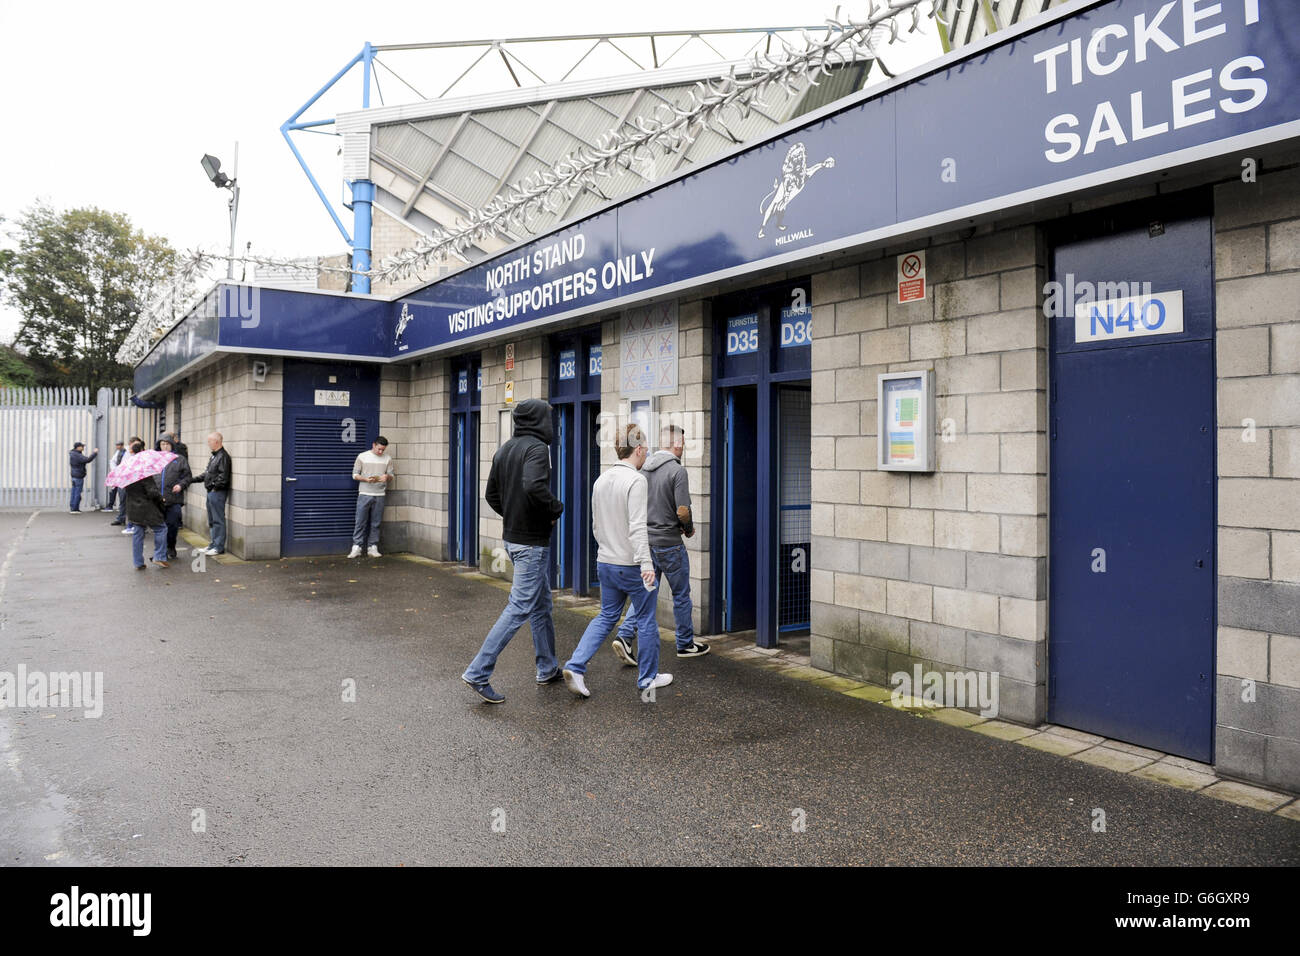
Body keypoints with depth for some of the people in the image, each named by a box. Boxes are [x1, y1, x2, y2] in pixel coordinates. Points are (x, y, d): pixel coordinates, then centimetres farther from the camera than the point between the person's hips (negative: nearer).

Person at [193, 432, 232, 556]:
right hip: (211, 492, 10)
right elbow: (207, 473, 23)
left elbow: (223, 476, -21)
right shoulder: (214, 456, 17)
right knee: (212, 521, 15)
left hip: (218, 493, -10)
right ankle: (213, 544, 23)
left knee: (218, 520, -5)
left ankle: (219, 547, -1)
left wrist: (214, 485, -17)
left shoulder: (223, 456, -14)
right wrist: (194, 479, 15)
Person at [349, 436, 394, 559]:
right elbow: (355, 475, 2)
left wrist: (387, 477, -14)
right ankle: (356, 547, 1)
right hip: (364, 494, -2)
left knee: (375, 524, 5)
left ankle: (373, 548, 11)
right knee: (360, 522, -3)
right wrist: (366, 479, -16)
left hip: (380, 495, 2)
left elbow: (391, 476, 10)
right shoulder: (362, 456, 2)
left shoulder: (387, 459, 8)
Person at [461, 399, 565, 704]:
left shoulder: (504, 450, 11)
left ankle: (548, 669, 29)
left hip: (512, 538, 10)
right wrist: (556, 508, -16)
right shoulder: (538, 448, -16)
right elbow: (534, 486, -33)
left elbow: (492, 495, 13)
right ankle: (478, 672, -4)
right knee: (519, 609, -5)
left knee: (541, 605, 19)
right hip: (532, 542, -10)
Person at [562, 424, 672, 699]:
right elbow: (637, 526, -26)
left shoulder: (601, 480, 7)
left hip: (605, 563, 7)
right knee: (646, 620, 9)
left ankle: (575, 666, 4)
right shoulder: (636, 480, -17)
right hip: (632, 565, -7)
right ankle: (648, 677, 21)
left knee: (606, 616, 17)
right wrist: (646, 563, -30)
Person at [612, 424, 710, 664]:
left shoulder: (644, 468, 6)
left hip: (646, 540, 6)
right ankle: (686, 644, 21)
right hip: (669, 542, -6)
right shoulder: (677, 471, -15)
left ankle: (625, 636, -1)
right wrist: (689, 528, 0)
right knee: (681, 595, 9)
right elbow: (683, 511, -20)